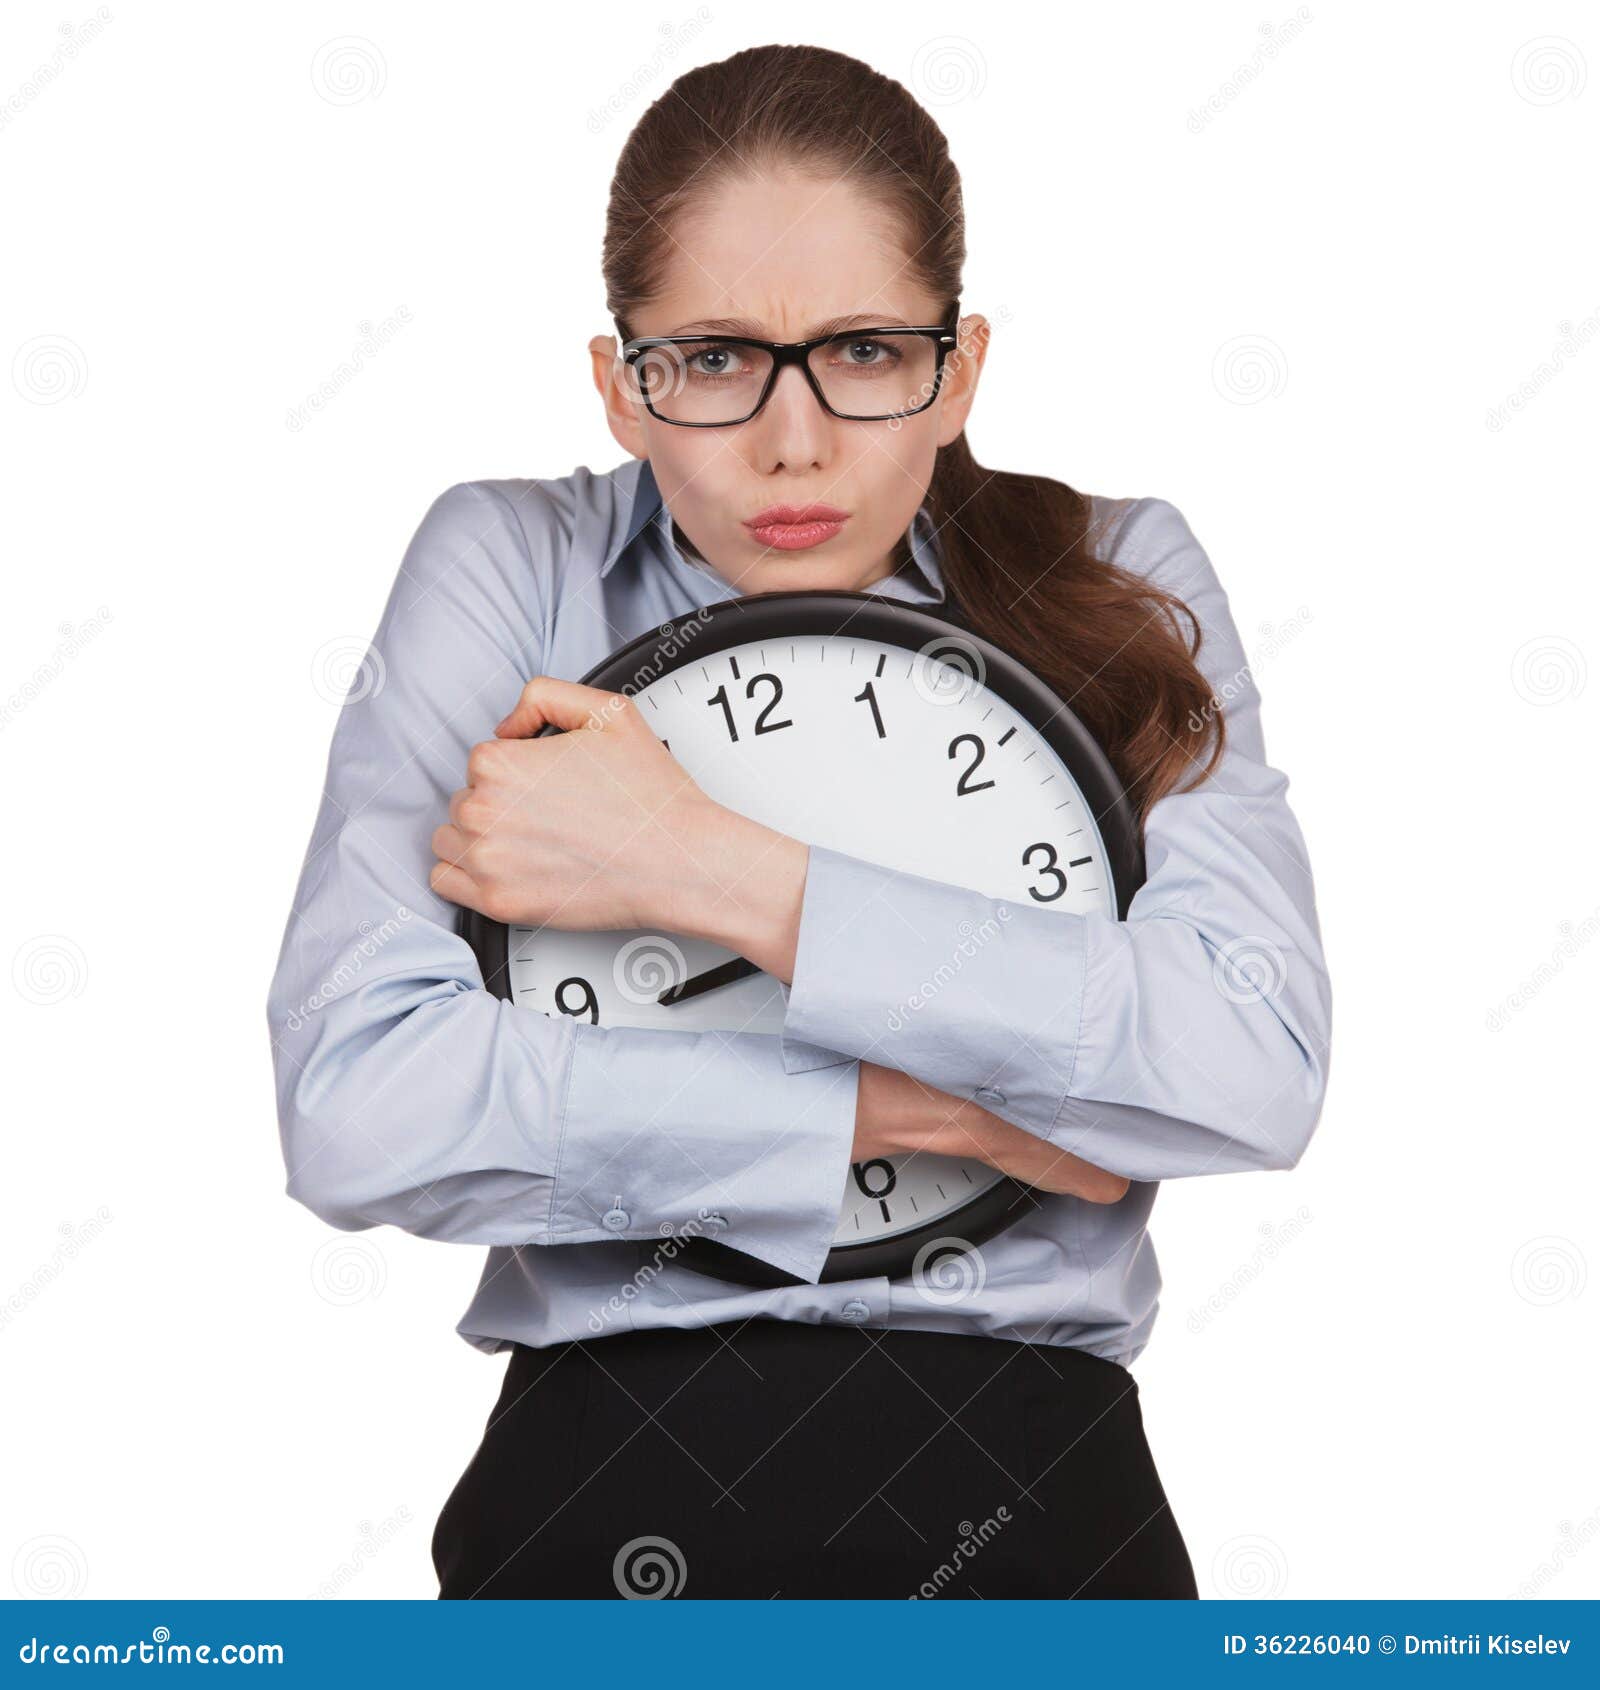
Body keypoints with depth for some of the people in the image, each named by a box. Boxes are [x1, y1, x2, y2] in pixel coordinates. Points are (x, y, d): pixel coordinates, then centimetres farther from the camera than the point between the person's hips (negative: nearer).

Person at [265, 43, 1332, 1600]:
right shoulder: (512, 571, 7)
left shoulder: (1118, 589, 9)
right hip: (618, 1435, 0)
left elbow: (1256, 1073, -8)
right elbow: (351, 1106, -6)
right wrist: (915, 1109, -6)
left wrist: (701, 871, -10)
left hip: (1020, 1457, 1)